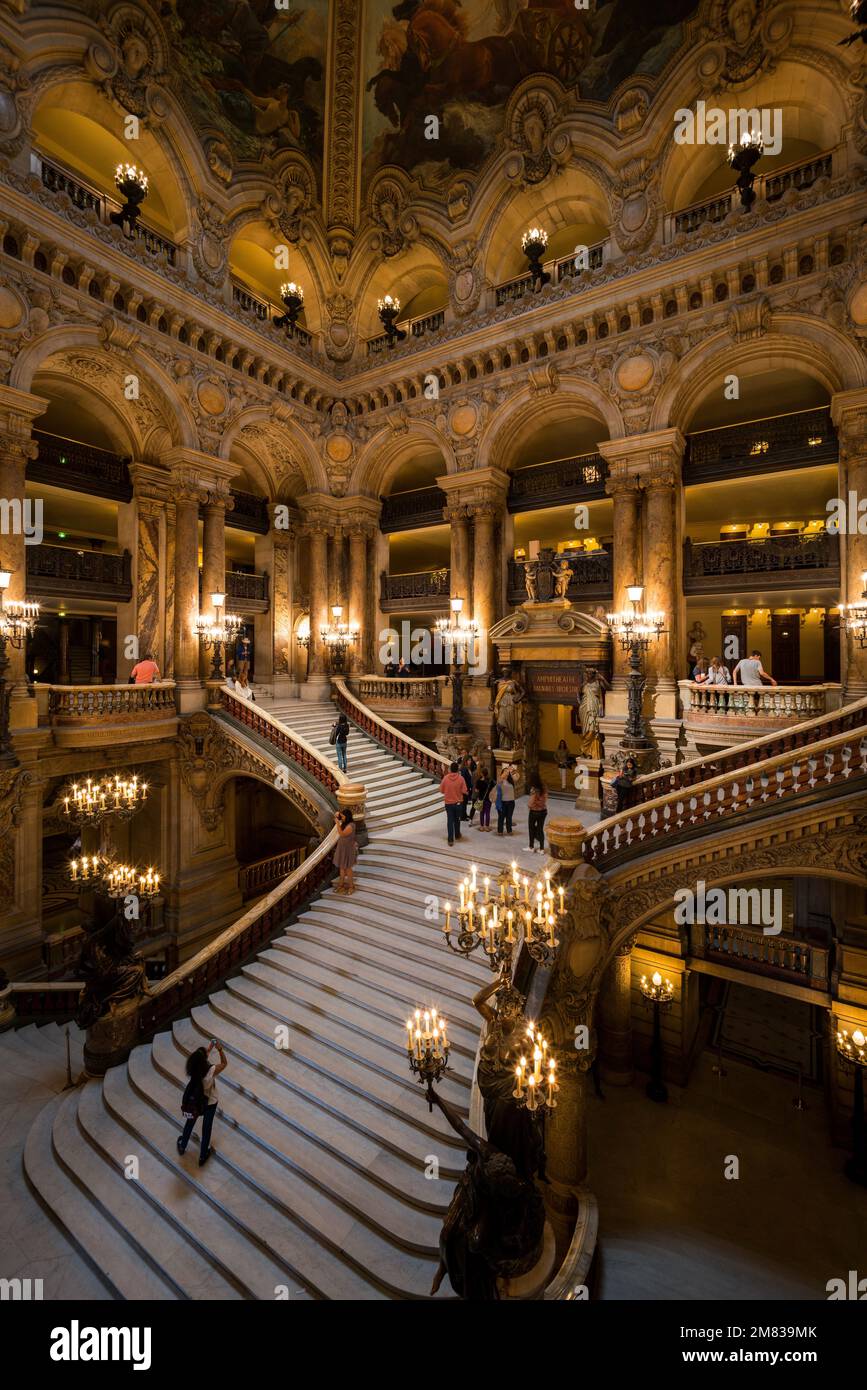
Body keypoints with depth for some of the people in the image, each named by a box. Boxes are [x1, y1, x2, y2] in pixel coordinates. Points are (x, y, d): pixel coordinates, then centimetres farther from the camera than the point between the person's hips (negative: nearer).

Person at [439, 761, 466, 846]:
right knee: (457, 820, 20)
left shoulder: (445, 778, -10)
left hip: (448, 802, 0)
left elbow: (441, 790, -3)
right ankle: (457, 835, 37)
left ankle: (450, 839, 3)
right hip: (458, 802, 1)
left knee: (450, 821, 5)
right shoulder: (460, 778, -12)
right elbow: (464, 791, -13)